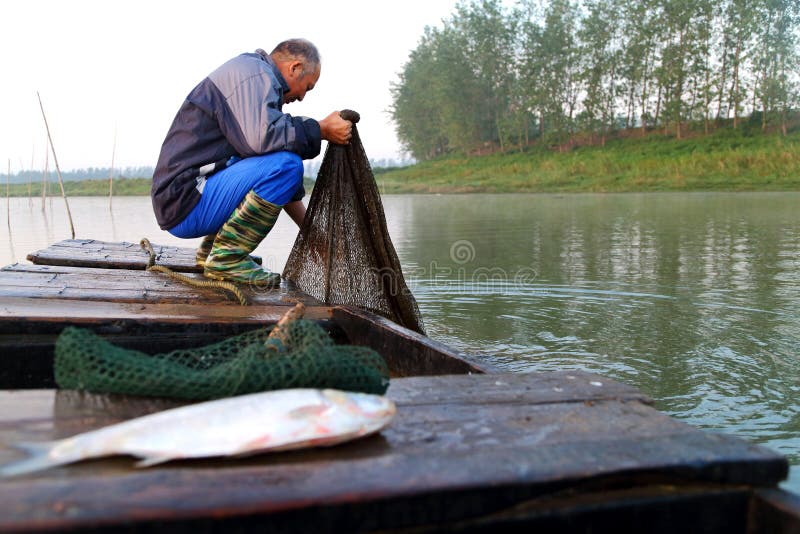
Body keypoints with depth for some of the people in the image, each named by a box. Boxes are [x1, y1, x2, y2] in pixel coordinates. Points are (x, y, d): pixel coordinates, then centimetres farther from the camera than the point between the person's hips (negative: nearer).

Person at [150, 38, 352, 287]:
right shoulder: (253, 73, -8)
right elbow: (261, 137, -29)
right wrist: (321, 130, -14)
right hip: (186, 203, -10)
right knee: (285, 163, -23)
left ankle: (210, 250, 16)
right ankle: (226, 258, -14)